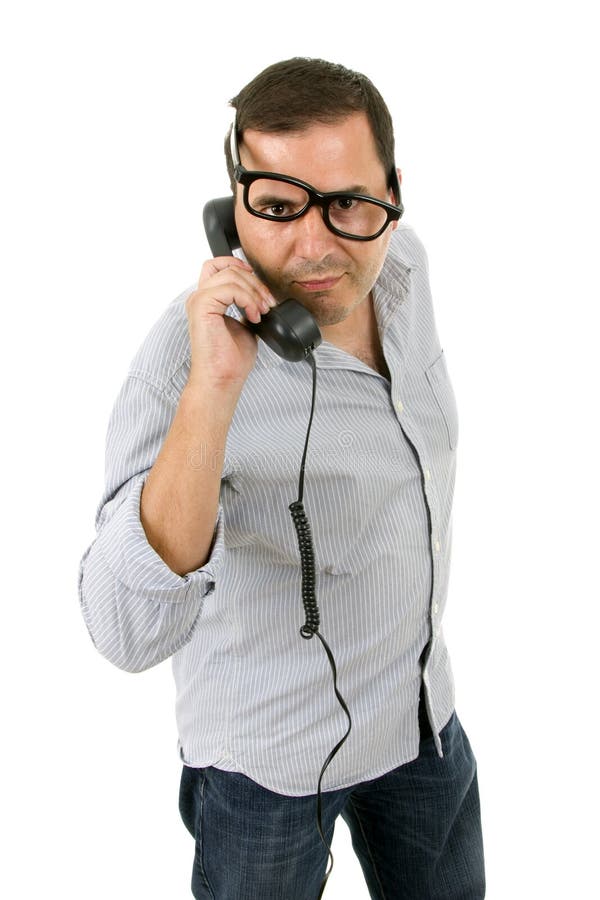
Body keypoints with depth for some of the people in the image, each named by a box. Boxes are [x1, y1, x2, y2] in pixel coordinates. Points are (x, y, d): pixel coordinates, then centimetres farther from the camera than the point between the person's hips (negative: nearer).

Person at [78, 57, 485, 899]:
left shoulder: (399, 261, -13)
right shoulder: (187, 356, -31)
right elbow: (132, 633, -40)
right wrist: (213, 388, -47)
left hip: (418, 700, 6)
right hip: (267, 745, -5)